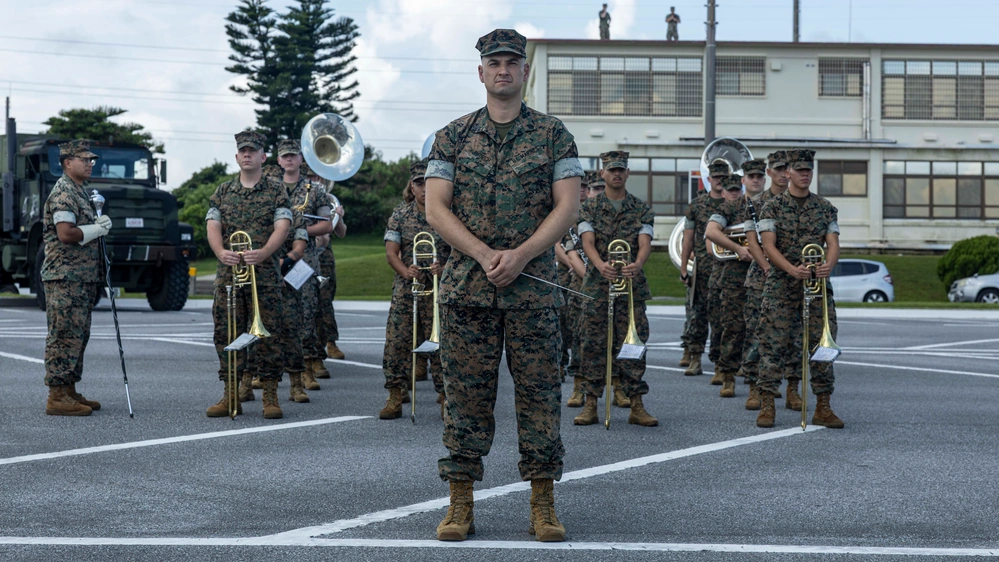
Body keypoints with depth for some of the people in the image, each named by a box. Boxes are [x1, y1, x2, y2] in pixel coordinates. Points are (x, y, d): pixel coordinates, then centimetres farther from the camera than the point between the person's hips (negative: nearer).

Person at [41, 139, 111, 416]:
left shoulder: (80, 192, 20)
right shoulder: (63, 192, -12)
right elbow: (66, 234, -23)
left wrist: (100, 225, 8)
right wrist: (98, 229, -10)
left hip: (83, 278, 10)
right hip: (66, 278, -10)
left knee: (77, 336, 13)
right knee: (65, 336, -10)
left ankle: (69, 391, 19)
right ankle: (57, 397, -8)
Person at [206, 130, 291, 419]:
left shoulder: (276, 191, 5)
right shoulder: (222, 191, 13)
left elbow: (282, 227, -7)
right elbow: (213, 226, 2)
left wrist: (263, 253, -25)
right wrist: (222, 252, -19)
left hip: (265, 273, -3)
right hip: (228, 273, 3)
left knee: (267, 334, -4)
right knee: (226, 333, 2)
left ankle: (270, 396, 1)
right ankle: (231, 395, 10)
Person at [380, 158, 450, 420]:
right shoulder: (400, 214, 6)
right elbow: (391, 252, 1)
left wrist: (445, 269, -22)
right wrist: (406, 271, -19)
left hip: (441, 289, -2)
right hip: (406, 288, 2)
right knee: (397, 340, -3)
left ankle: (446, 397, 8)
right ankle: (396, 396, 5)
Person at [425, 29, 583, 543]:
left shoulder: (553, 135, 6)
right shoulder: (452, 137, 8)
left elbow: (568, 207, -1)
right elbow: (436, 208, 1)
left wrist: (520, 255, -14)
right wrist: (485, 255, -12)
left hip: (533, 285, 0)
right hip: (466, 286, 1)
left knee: (539, 393, 1)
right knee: (466, 394, 1)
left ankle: (543, 505, 8)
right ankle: (460, 504, 8)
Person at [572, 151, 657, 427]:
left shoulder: (641, 209, 8)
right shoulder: (590, 208, 7)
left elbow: (645, 242, -5)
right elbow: (588, 241, -7)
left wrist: (637, 263, -29)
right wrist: (600, 264, -29)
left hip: (632, 285, 0)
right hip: (597, 285, 0)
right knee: (593, 344, -1)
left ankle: (636, 405, 2)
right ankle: (590, 404, 3)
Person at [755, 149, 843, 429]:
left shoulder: (825, 208, 10)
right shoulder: (773, 207, 2)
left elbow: (833, 243, 3)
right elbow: (768, 245, -7)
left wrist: (828, 264, -21)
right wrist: (792, 269, -24)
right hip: (780, 286, -3)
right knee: (774, 343, -6)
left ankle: (823, 408, 6)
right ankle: (767, 405, -1)